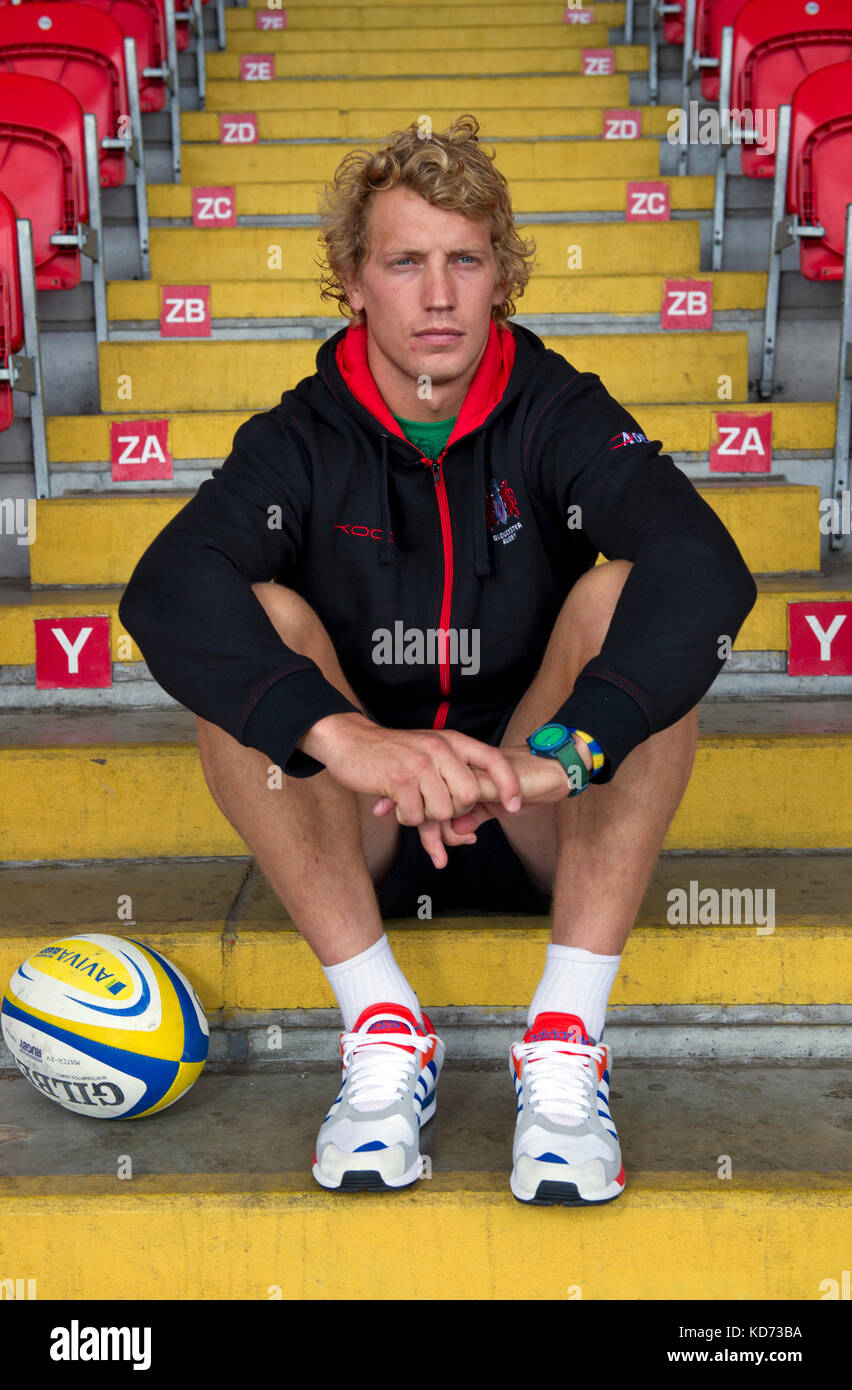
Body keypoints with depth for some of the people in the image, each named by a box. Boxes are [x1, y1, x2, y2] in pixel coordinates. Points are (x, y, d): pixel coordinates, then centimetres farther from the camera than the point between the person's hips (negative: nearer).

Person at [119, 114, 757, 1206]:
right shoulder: (301, 440, -4)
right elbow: (165, 589, -26)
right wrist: (343, 736, -43)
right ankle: (381, 1026, -24)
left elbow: (707, 567, -25)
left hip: (544, 825, 0)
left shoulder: (559, 413, -4)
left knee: (633, 593, -22)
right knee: (255, 621, -22)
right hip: (350, 834, 1)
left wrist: (562, 750, -41)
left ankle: (567, 1034, -27)